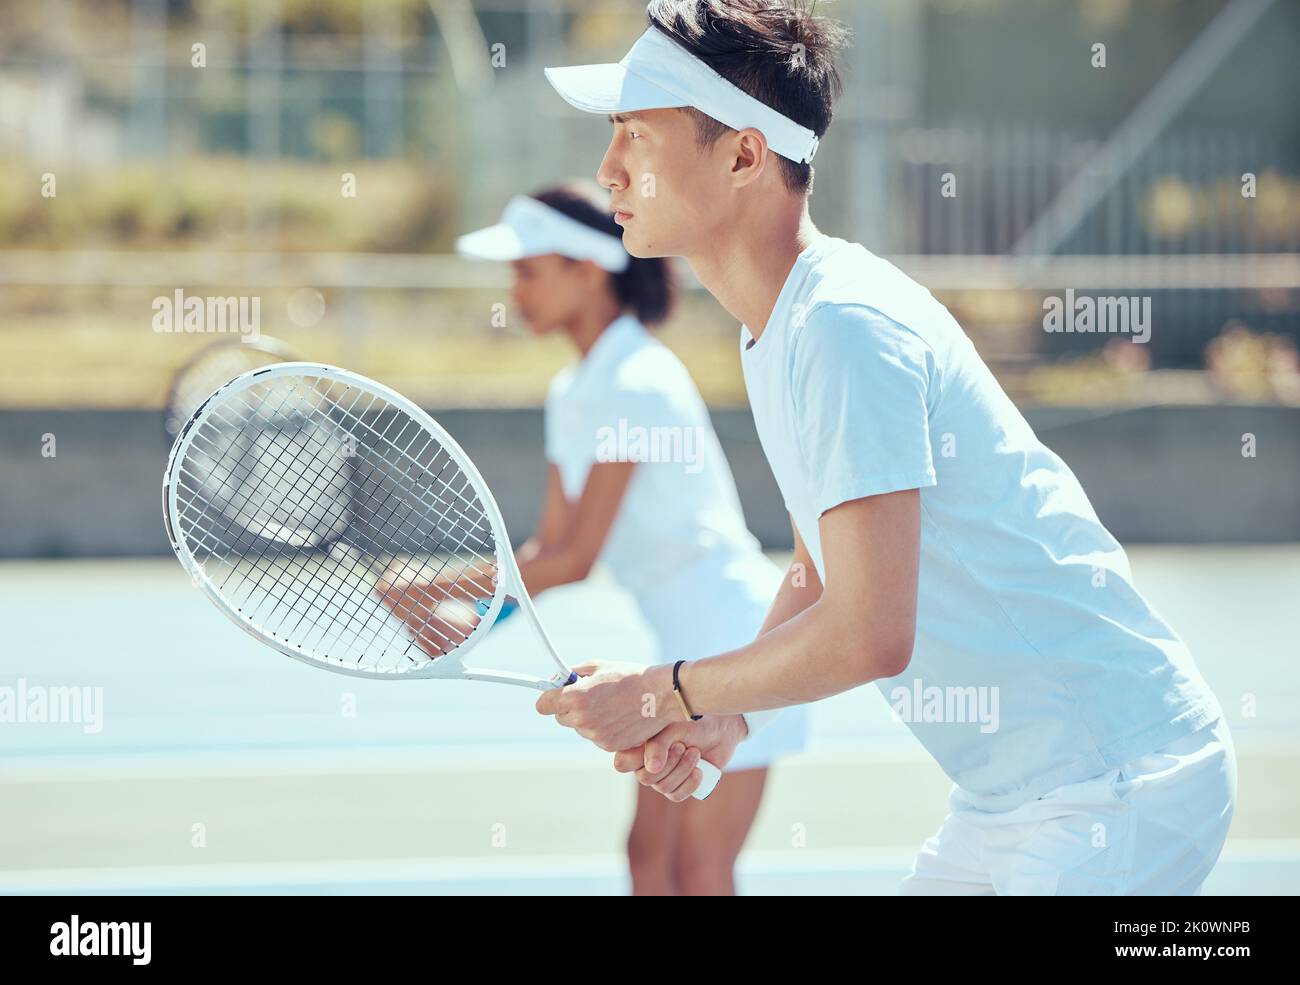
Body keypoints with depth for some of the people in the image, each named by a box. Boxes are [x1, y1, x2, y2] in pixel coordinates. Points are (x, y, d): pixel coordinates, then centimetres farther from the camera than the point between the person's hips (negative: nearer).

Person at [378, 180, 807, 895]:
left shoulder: (635, 386, -19)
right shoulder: (571, 394, 10)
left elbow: (575, 560, -20)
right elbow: (549, 546, 12)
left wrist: (434, 593, -16)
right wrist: (468, 626, -2)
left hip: (731, 629, -10)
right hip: (685, 642, 10)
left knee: (699, 872, -7)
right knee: (648, 855, 9)